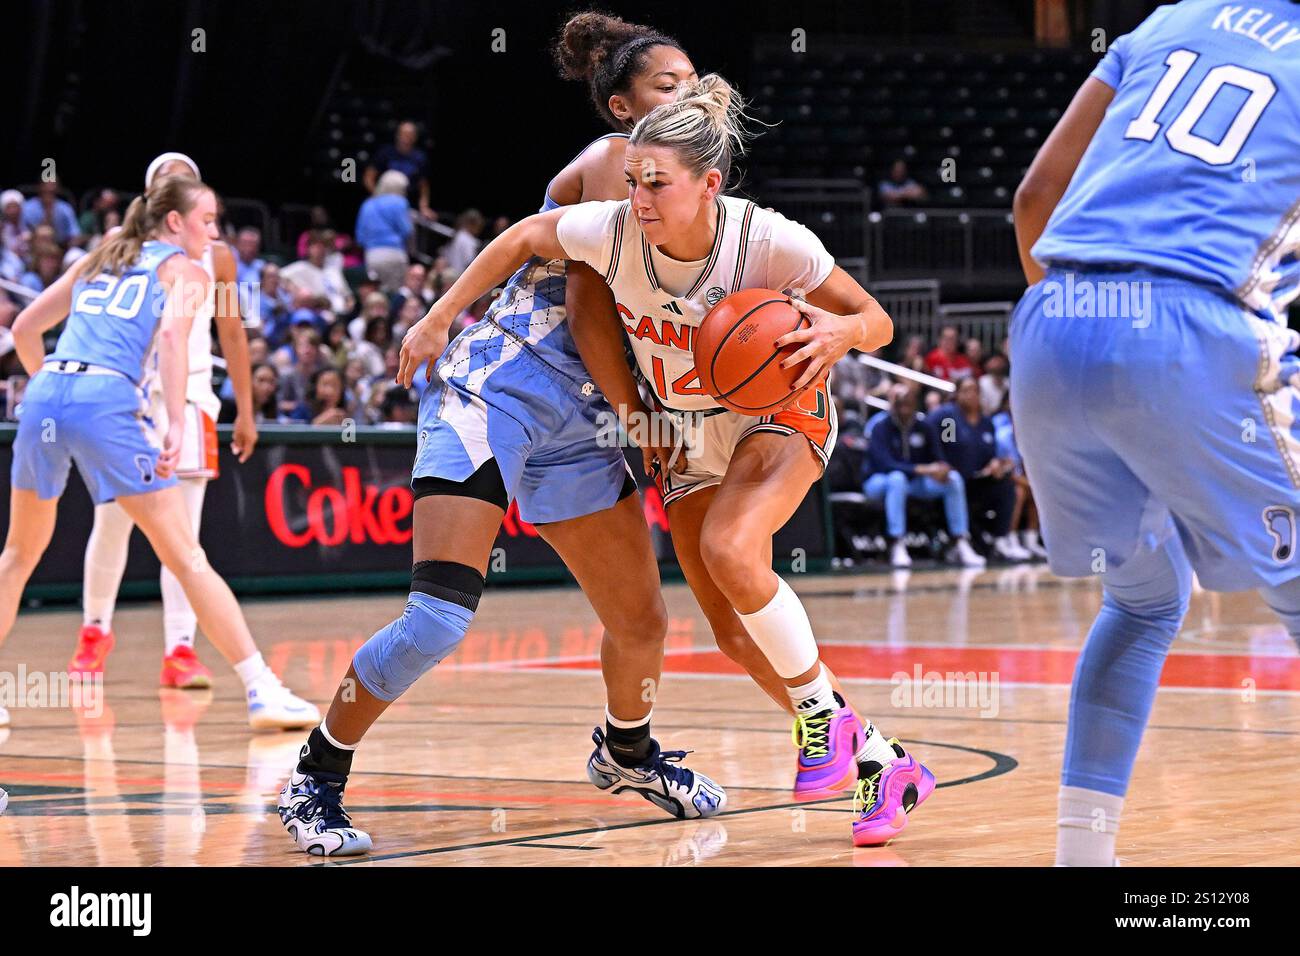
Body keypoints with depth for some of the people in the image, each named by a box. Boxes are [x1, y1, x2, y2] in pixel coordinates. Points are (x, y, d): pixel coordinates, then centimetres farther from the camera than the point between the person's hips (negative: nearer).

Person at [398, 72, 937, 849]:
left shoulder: (771, 241, -31)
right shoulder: (612, 230, -24)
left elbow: (877, 321, -20)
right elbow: (525, 237, -4)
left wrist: (839, 333, -42)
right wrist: (439, 319, 0)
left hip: (779, 413, -4)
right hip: (686, 432, 4)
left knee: (731, 552, -32)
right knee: (733, 626, 0)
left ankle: (826, 717, -10)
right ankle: (881, 766, 12)